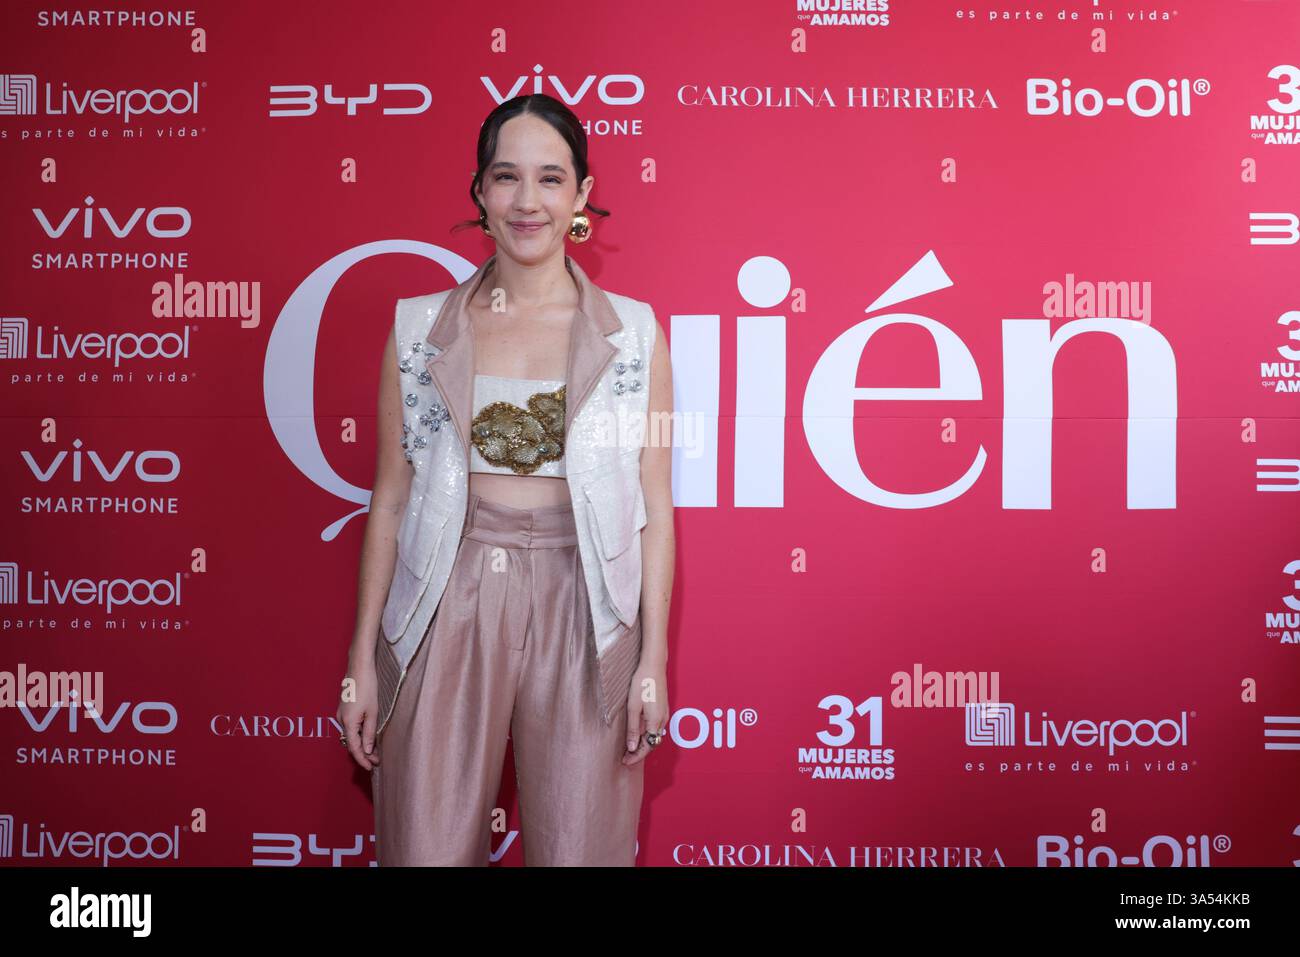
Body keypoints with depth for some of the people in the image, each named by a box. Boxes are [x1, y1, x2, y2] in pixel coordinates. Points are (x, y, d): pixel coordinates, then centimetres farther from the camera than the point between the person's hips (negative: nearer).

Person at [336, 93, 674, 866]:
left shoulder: (634, 333, 1)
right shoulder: (421, 329, 4)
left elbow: (654, 506, 2)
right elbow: (391, 498, 6)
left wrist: (654, 660, -3)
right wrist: (362, 658, 4)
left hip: (582, 613, 0)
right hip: (448, 608, 1)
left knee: (582, 848, 7)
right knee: (428, 846, 7)